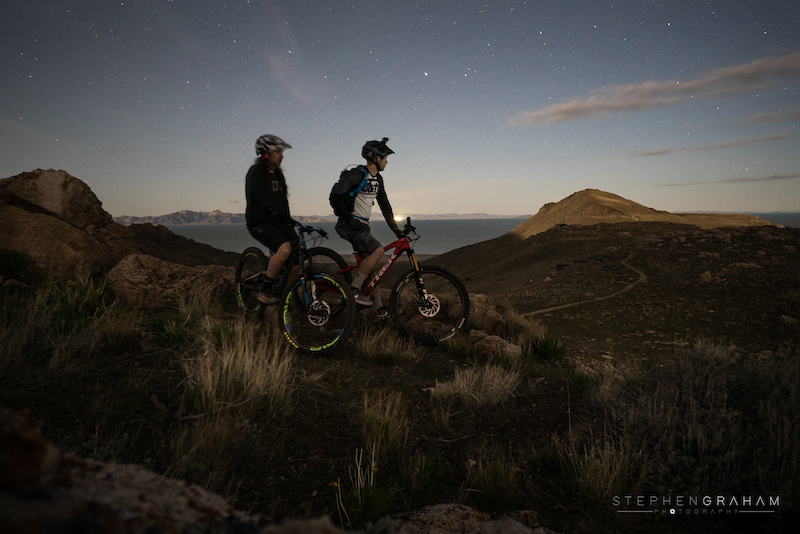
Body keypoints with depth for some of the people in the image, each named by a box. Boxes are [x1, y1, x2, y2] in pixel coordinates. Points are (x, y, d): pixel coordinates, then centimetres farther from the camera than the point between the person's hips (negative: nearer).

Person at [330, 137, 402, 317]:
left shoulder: (378, 179, 14)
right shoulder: (356, 174, -14)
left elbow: (384, 205, 20)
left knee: (370, 265, 6)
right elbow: (335, 197, -20)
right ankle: (354, 289, -15)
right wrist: (349, 218, -25)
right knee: (378, 251, -23)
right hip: (349, 225, -9)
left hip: (362, 226, 9)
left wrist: (396, 230, 16)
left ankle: (379, 307, 11)